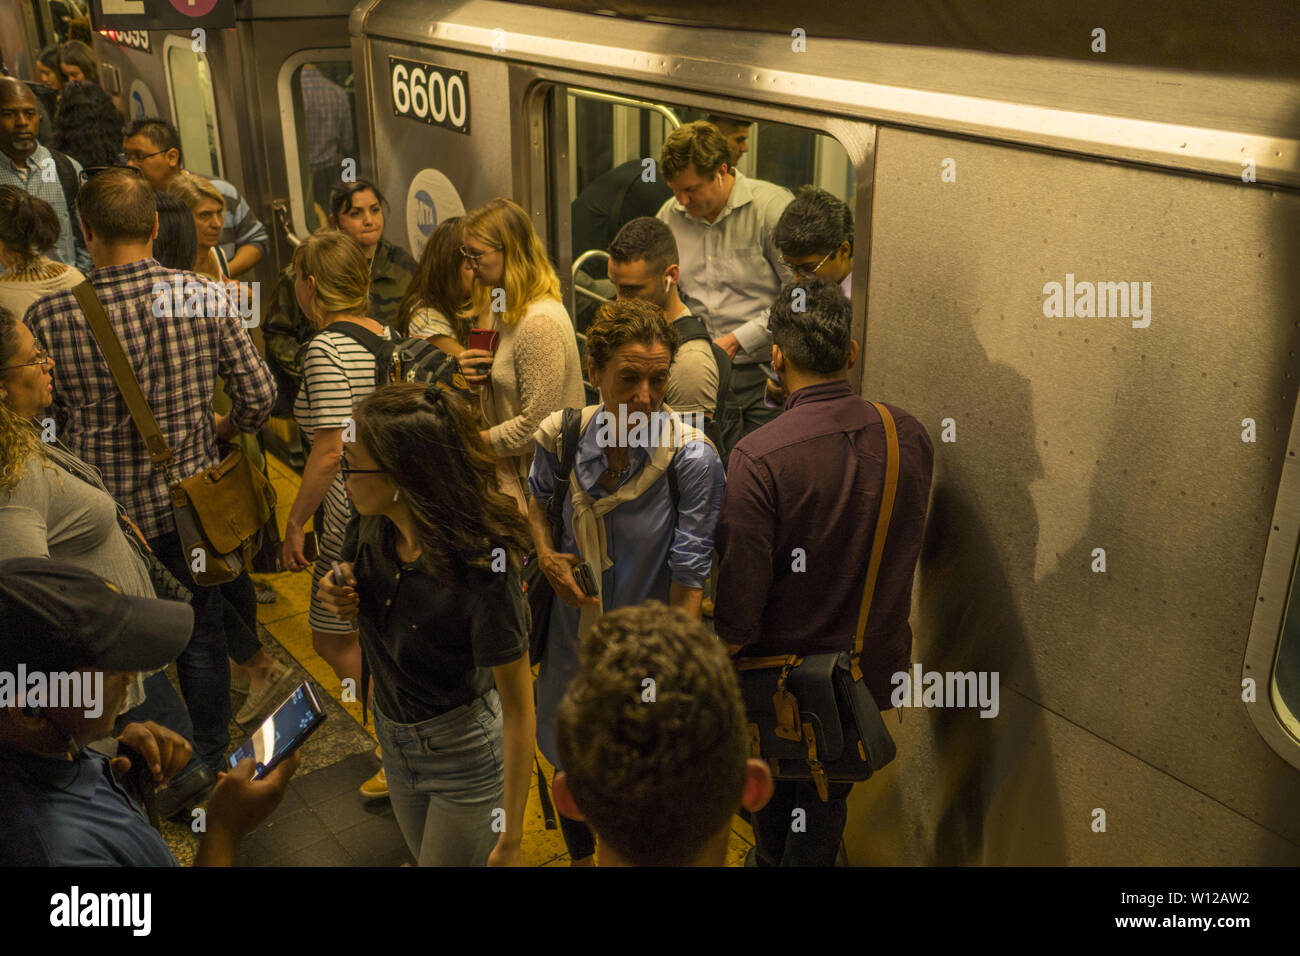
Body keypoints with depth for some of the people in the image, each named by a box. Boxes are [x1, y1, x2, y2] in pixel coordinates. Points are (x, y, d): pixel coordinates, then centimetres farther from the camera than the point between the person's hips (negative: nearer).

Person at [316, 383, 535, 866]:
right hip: (395, 736, 7)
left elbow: (519, 711, -26)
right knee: (425, 856, 28)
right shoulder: (373, 524, -15)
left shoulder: (483, 573, -35)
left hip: (467, 756, -7)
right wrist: (339, 595, -16)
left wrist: (510, 840, -21)